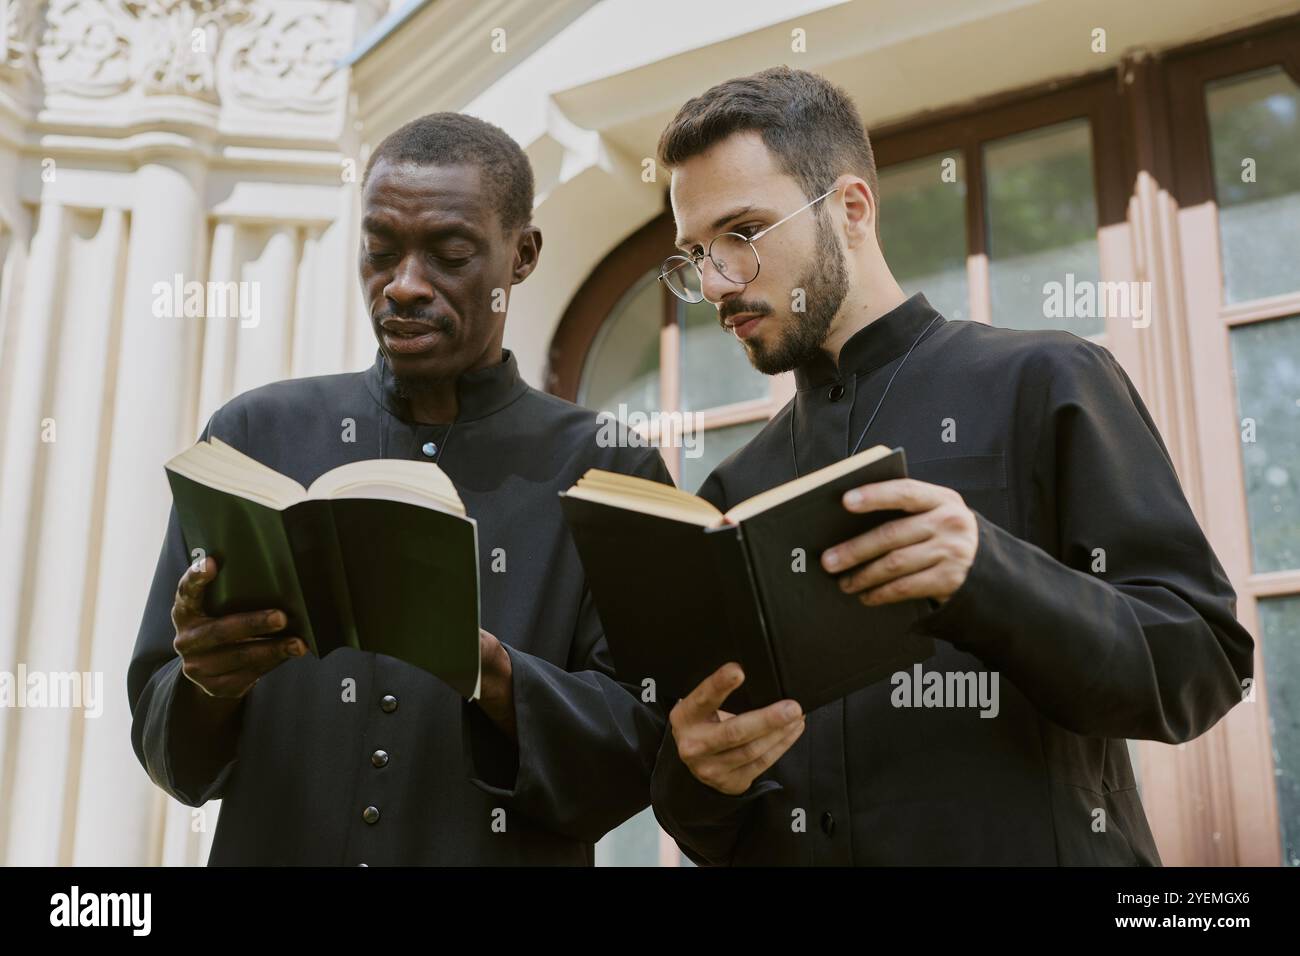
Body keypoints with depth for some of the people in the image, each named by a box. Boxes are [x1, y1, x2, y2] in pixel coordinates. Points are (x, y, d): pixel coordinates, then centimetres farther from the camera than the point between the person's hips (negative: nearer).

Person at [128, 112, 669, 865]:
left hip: (507, 853, -2)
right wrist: (209, 683, -17)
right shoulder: (254, 436, 1)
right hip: (269, 847, 3)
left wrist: (491, 674, -23)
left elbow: (643, 752, -8)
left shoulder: (607, 471, -3)